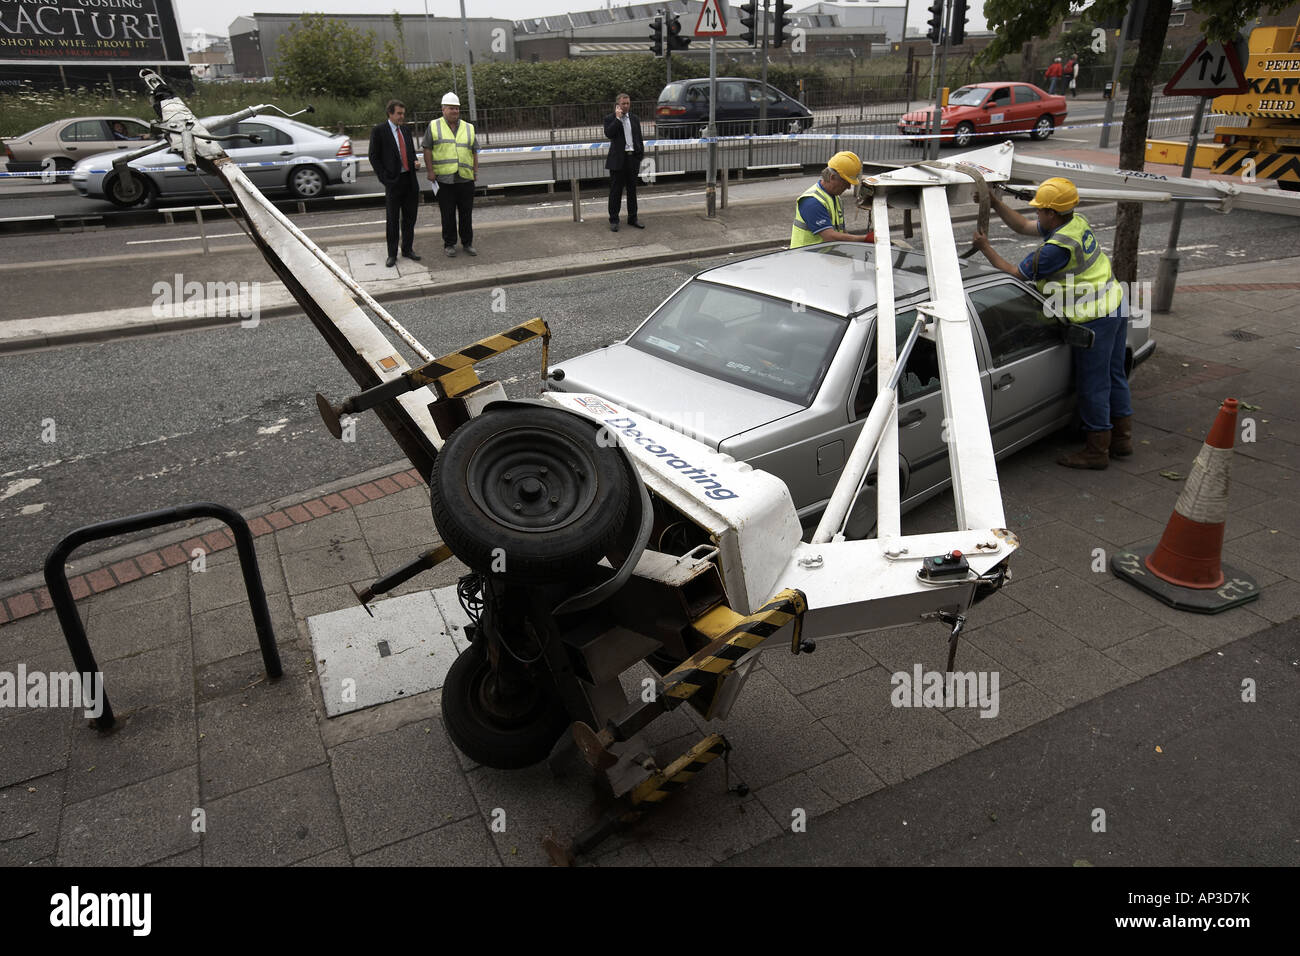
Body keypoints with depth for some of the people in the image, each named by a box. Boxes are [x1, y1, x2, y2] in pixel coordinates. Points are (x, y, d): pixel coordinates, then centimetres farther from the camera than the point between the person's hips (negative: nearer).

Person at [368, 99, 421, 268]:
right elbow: (373, 157, -4)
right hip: (393, 181, -5)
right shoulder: (378, 131, -6)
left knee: (410, 217, 9)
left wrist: (415, 161, -1)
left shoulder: (406, 129, 11)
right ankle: (392, 255, 7)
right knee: (392, 219, 0)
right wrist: (384, 178, -11)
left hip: (410, 179, 5)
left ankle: (407, 249, 21)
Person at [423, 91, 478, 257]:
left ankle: (467, 243, 14)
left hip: (465, 179, 2)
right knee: (447, 214, 1)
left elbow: (474, 152, 15)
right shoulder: (434, 126, 5)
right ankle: (449, 244, 10)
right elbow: (427, 150, 2)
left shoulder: (468, 128, 13)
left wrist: (476, 171, 6)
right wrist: (430, 171, -6)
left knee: (466, 213, 5)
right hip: (444, 179, -2)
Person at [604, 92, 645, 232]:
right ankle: (613, 220, 5)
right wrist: (618, 118, -16)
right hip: (618, 159, -4)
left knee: (632, 190, 10)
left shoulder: (635, 118, 13)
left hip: (633, 158, 4)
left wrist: (641, 155, 8)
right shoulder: (610, 119, -1)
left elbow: (639, 138, 16)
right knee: (616, 191, -1)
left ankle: (632, 218, 18)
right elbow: (608, 134, -17)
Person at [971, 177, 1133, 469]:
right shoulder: (1077, 223, 6)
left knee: (1092, 385, 1)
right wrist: (995, 202, 13)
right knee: (1114, 377, 19)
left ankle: (1097, 451, 12)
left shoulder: (1057, 247, -24)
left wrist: (985, 248, -3)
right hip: (1116, 306, 10)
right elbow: (1023, 227, 17)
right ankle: (1122, 440, 31)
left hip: (1094, 319, -10)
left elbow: (1016, 274, -12)